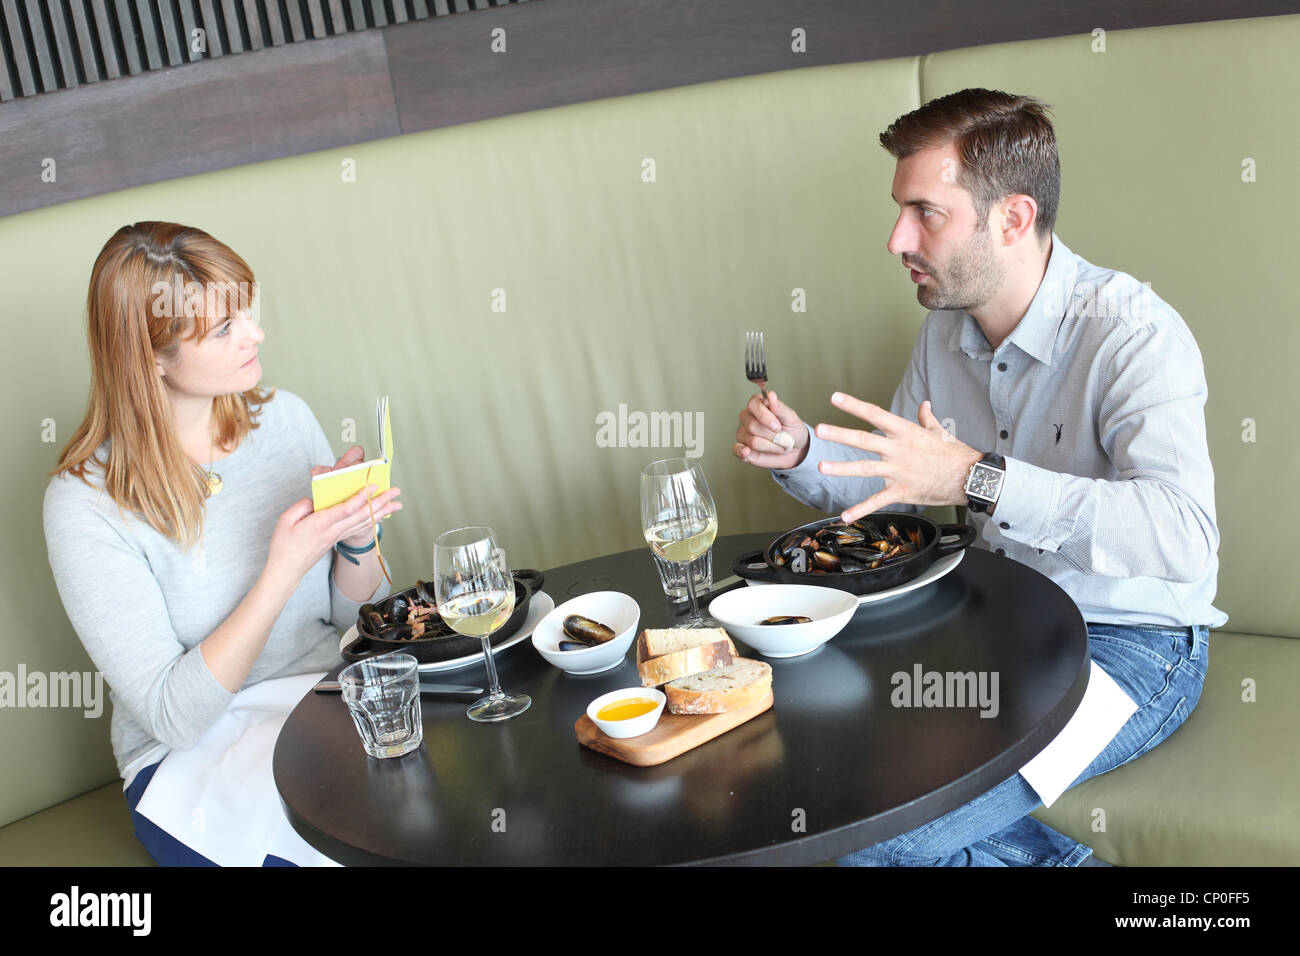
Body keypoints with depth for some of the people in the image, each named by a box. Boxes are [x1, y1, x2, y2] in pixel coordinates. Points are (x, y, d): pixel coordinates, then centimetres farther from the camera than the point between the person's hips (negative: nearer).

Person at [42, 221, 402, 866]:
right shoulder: (85, 504, -15)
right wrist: (283, 571, -28)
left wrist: (357, 537, -14)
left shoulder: (284, 416, 1)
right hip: (190, 761, -5)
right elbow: (174, 716, -18)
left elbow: (357, 615, 9)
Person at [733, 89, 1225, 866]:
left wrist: (976, 479, -43)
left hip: (1130, 643, -8)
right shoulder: (947, 326, 3)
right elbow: (894, 484, 15)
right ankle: (1063, 857, 4)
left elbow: (1183, 538, -38)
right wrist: (801, 455, -6)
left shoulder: (1130, 330, -22)